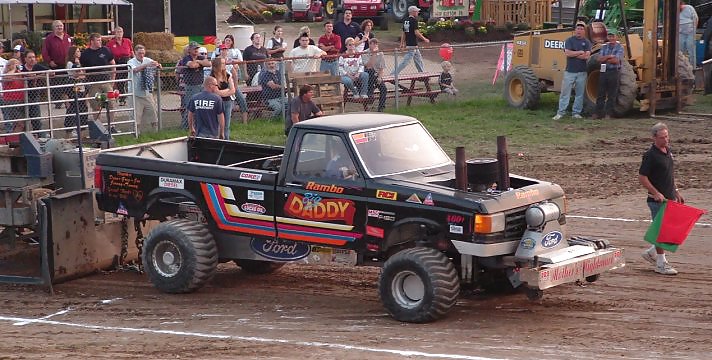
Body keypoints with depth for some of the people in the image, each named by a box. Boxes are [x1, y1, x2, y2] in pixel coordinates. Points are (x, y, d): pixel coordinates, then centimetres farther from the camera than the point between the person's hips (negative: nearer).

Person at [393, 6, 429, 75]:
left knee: (418, 59, 17)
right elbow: (416, 32, -18)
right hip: (413, 44, -9)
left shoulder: (405, 21, 11)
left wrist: (402, 43, 16)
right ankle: (394, 74, -10)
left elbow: (403, 33, 13)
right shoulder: (414, 20, -13)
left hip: (408, 43, 9)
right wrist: (424, 39, -7)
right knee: (405, 61, -8)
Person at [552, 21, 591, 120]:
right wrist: (580, 52, -8)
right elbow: (567, 53, -12)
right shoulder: (570, 40, 2)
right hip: (569, 71, -2)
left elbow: (587, 56, -8)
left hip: (581, 72, 2)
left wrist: (573, 54, -9)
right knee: (565, 93, -2)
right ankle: (560, 112, 0)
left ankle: (577, 113, 13)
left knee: (580, 94, 5)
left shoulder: (586, 42, 5)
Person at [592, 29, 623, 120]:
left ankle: (608, 114, 6)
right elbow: (599, 59, -1)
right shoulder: (604, 47, 12)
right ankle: (598, 113, 11)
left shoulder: (619, 48, -3)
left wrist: (605, 59, -6)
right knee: (601, 94, 6)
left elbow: (616, 60, -16)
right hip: (603, 72, 4)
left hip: (614, 72, -4)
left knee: (611, 95, 1)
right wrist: (609, 56, -15)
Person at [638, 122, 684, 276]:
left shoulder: (668, 151, 11)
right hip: (657, 200, -8)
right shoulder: (650, 155, -15)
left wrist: (676, 192, 18)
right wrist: (656, 193, -20)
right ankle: (661, 264, 6)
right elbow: (642, 177, -16)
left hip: (669, 198, 8)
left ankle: (651, 252, 25)